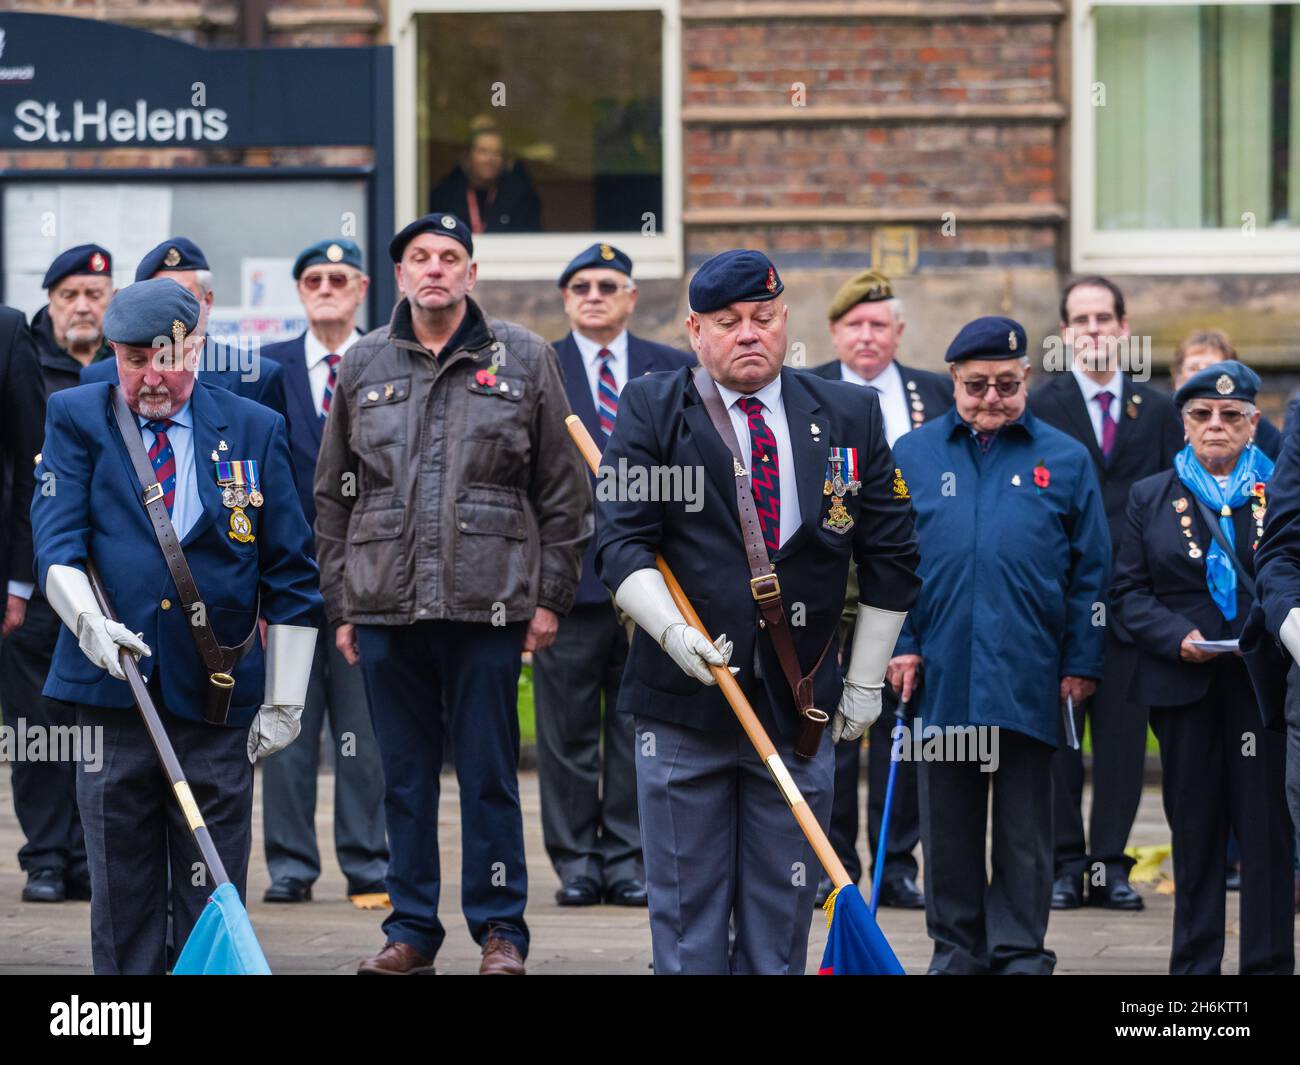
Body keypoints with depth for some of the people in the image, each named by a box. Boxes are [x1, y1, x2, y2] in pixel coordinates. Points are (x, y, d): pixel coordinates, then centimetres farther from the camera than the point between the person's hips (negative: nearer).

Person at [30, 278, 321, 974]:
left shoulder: (254, 431, 7)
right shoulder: (76, 418, 7)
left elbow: (290, 578, 8)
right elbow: (56, 544, -5)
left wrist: (284, 701, 4)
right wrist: (87, 619, -24)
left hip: (217, 697, 0)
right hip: (112, 692, 0)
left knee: (213, 901, 0)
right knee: (122, 892, 3)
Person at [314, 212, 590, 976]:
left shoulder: (524, 359, 4)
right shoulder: (364, 365, 10)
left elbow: (563, 490, 5)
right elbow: (333, 495, 14)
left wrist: (552, 596, 0)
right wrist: (340, 604, 9)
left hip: (487, 602, -2)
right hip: (386, 603, 2)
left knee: (490, 775, 1)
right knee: (405, 775, 8)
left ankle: (501, 929, 9)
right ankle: (412, 930, 15)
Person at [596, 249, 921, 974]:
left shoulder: (850, 416, 7)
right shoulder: (653, 411, 2)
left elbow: (890, 557, 12)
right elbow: (622, 542, -5)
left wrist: (865, 680, 9)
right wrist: (674, 632, -20)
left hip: (799, 708, 2)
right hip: (684, 702, -2)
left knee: (782, 918, 5)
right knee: (687, 914, 2)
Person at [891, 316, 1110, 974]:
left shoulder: (1064, 460, 5)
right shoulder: (913, 456, 7)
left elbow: (1090, 570, 5)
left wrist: (1082, 663, 0)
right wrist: (900, 645, -1)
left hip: (1029, 676, -1)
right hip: (939, 673, 1)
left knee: (1024, 827, 4)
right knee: (948, 824, 7)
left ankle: (1021, 951, 11)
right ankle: (958, 947, 16)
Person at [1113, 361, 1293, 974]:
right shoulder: (1151, 498, 11)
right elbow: (1130, 593, 7)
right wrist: (1178, 636, -10)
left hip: (1264, 681, -2)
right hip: (1184, 686, 2)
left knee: (1267, 829, -3)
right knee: (1194, 830, 6)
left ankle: (1268, 963, 2)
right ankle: (1193, 964, 12)